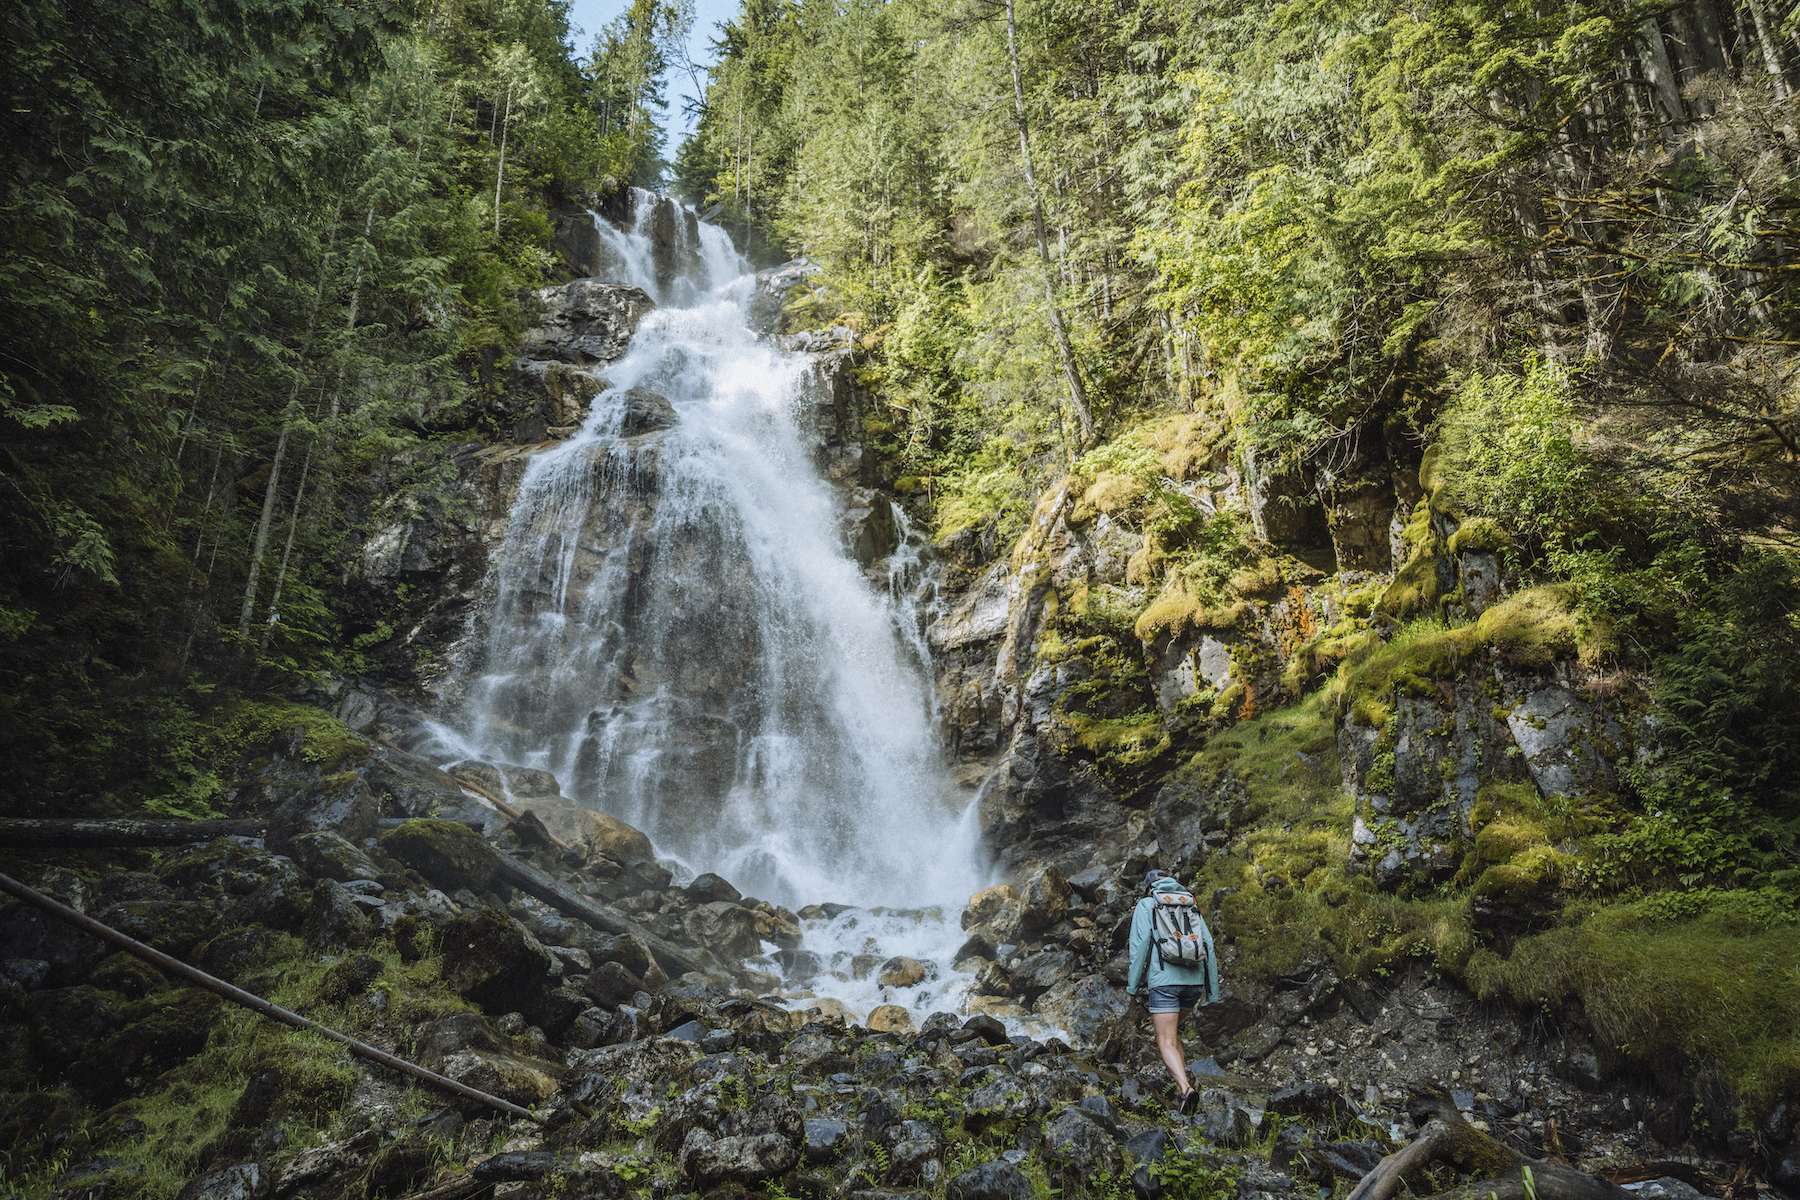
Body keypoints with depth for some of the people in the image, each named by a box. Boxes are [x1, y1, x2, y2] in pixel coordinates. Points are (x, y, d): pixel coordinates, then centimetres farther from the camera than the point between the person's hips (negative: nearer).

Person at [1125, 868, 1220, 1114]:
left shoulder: (1146, 905, 8)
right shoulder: (1192, 906, 18)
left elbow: (1139, 945, -4)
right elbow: (1209, 947, 10)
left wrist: (1133, 985, 0)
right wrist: (1212, 991, 12)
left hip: (1164, 980, -5)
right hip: (1194, 980, 5)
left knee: (1167, 1044, -5)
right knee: (1167, 1027, 28)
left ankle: (1186, 1088, -26)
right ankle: (1181, 1069, 22)